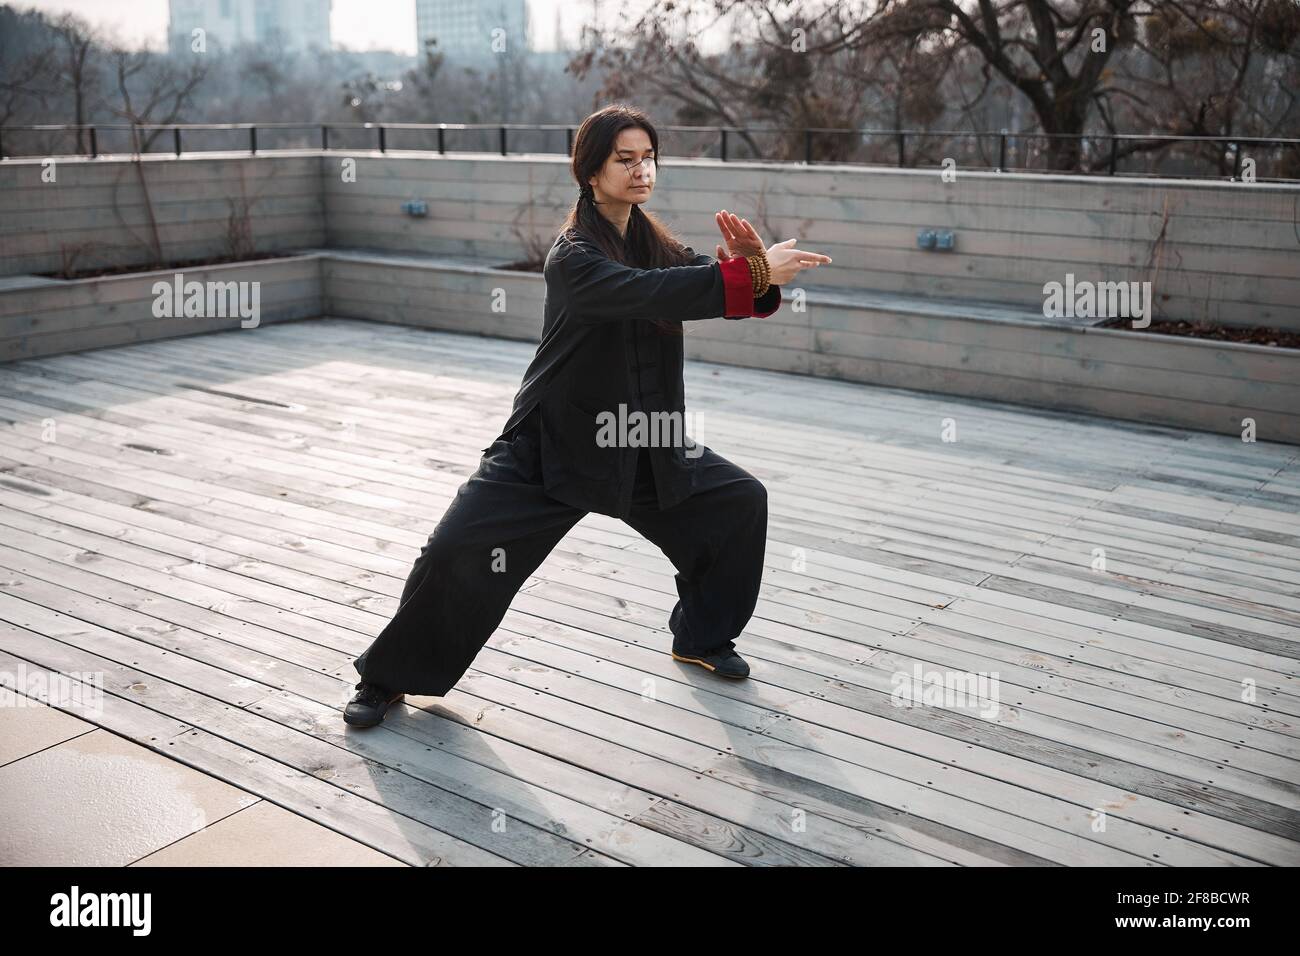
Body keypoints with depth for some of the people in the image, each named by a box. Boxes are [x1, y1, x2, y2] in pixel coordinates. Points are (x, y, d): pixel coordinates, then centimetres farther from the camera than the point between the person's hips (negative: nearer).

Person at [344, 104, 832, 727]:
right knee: (456, 552, -15)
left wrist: (750, 263, -26)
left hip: (641, 443, 7)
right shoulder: (574, 256, -20)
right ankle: (388, 677, 9)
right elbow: (647, 293, -38)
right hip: (552, 446, -7)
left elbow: (718, 288, -2)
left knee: (741, 502, 5)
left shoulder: (653, 243, 3)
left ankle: (702, 638, 25)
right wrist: (752, 271, -42)